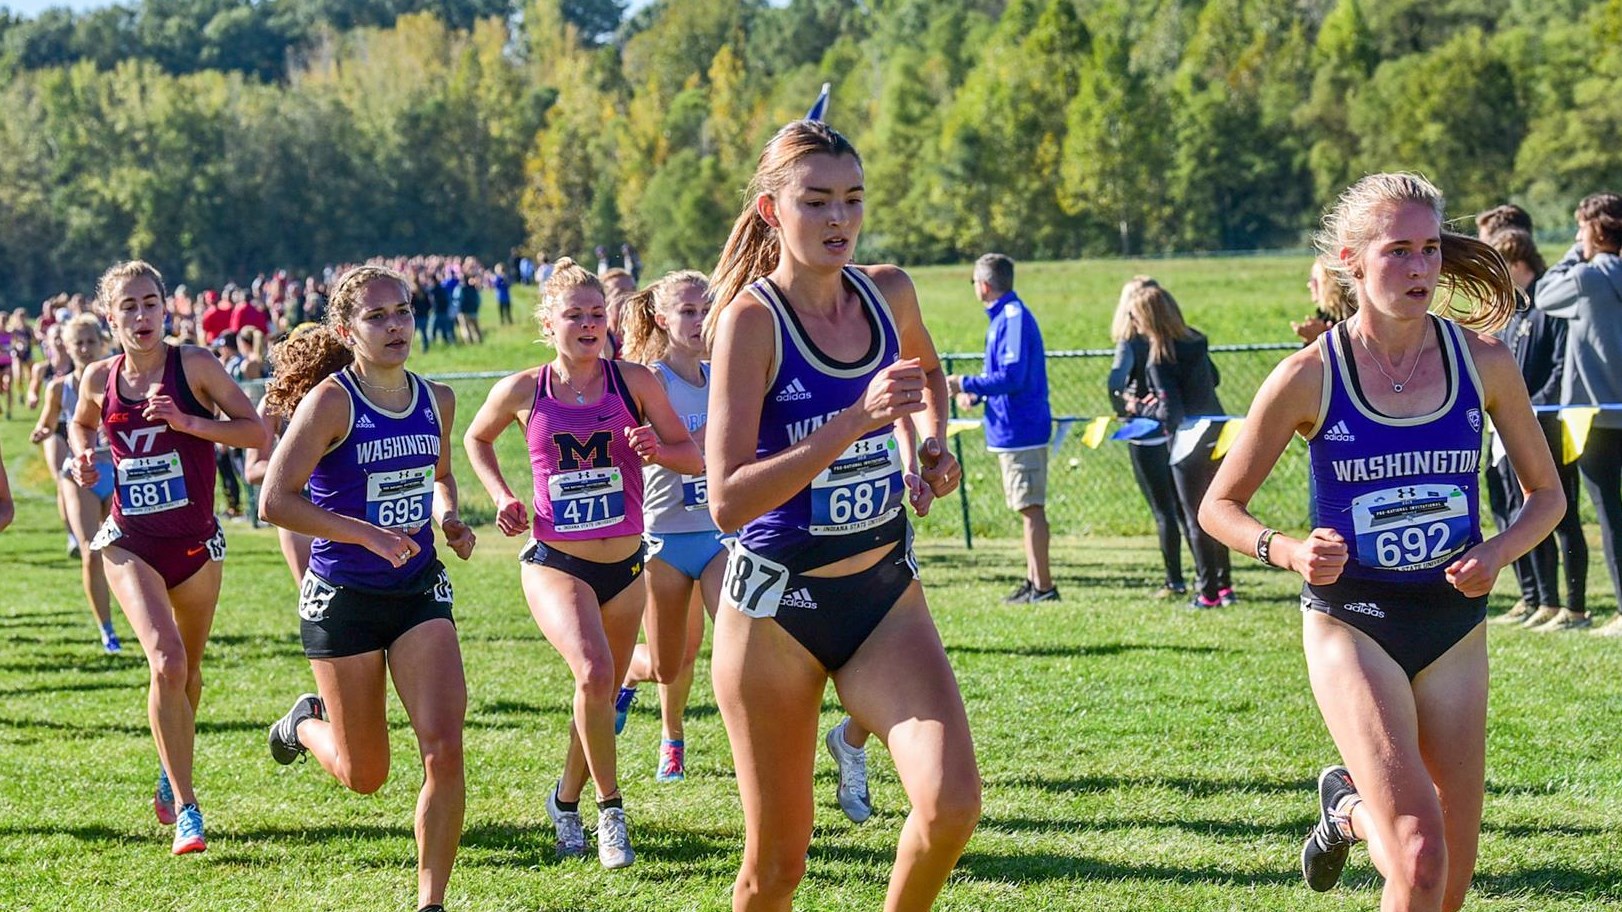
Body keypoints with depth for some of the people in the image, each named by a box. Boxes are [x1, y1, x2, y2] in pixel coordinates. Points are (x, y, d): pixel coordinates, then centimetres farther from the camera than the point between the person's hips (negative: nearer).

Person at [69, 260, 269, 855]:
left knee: (188, 673, 16)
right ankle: (185, 808, -16)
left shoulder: (193, 365, -9)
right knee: (166, 660, -21)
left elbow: (256, 430, -12)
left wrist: (187, 422, -23)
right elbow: (81, 423, 23)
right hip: (130, 543, 0)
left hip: (195, 542, 0)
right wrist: (82, 454, 1)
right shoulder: (100, 378, 0)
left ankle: (171, 777, 44)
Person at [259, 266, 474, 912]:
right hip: (344, 599, -4)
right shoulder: (330, 402, -14)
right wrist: (367, 533, -28)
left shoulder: (437, 400, 3)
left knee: (444, 751, -13)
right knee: (365, 776, 8)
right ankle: (305, 725, 43)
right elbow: (276, 501, -21)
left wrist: (449, 517, 2)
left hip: (419, 591, 4)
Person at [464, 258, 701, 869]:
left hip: (625, 565, 3)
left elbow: (695, 456, 0)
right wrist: (501, 496, 1)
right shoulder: (522, 392, -5)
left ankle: (566, 799, 41)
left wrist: (658, 449, -20)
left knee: (601, 695, 14)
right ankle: (610, 810, -12)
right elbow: (476, 439, 16)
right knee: (594, 672, -27)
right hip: (554, 562, -3)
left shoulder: (634, 382, -5)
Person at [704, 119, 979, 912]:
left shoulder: (889, 293, 0)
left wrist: (929, 445, 6)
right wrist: (858, 421, -29)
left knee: (952, 802, -17)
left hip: (886, 593, 4)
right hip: (777, 606, -4)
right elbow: (728, 500, -24)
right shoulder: (751, 319, -15)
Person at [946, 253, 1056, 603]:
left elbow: (1012, 377, -24)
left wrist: (966, 384, -17)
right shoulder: (1003, 316, 15)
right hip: (1010, 427, 10)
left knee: (1030, 508, -7)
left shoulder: (1013, 318, -17)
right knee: (1028, 508, 14)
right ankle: (1034, 581, 20)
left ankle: (1043, 585, -5)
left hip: (1020, 429, -10)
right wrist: (976, 396, 12)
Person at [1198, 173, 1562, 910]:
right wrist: (1287, 551, -19)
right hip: (1351, 623, -3)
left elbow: (1545, 495, 8)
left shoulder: (1481, 362, -3)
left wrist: (1497, 553, -12)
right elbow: (1220, 505, 0)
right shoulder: (1309, 377, -10)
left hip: (1453, 624, 3)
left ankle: (1351, 809, 39)